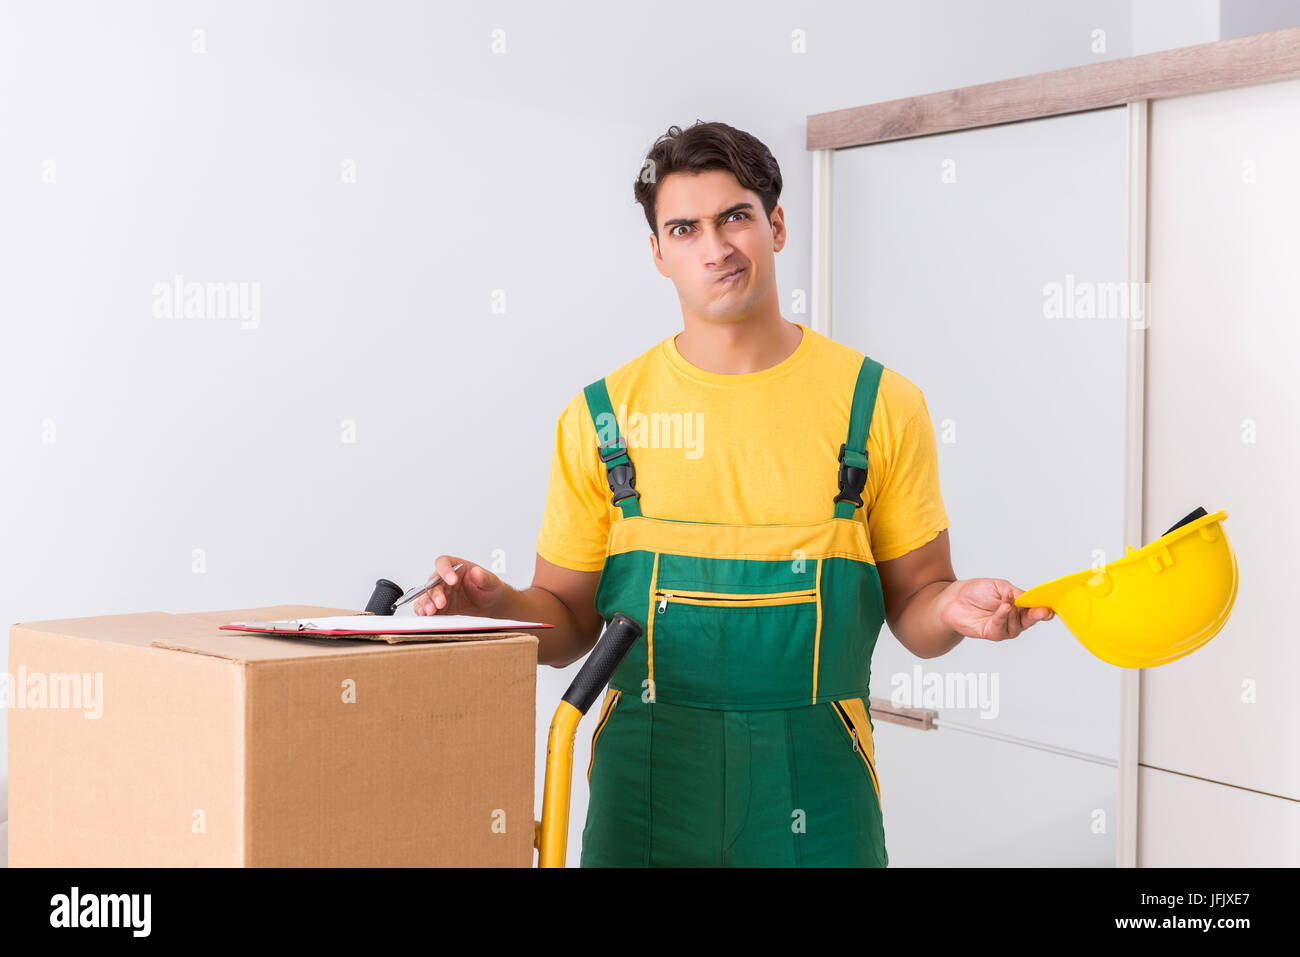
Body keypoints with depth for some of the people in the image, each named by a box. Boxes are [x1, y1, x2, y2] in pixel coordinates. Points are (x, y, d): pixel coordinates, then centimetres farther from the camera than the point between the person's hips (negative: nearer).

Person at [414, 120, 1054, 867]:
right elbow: (568, 622, 7)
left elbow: (912, 602, 5)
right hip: (647, 784, 1)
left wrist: (951, 611, -16)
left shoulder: (879, 403, 0)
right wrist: (497, 606, -12)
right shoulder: (603, 415, 3)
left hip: (814, 784, 0)